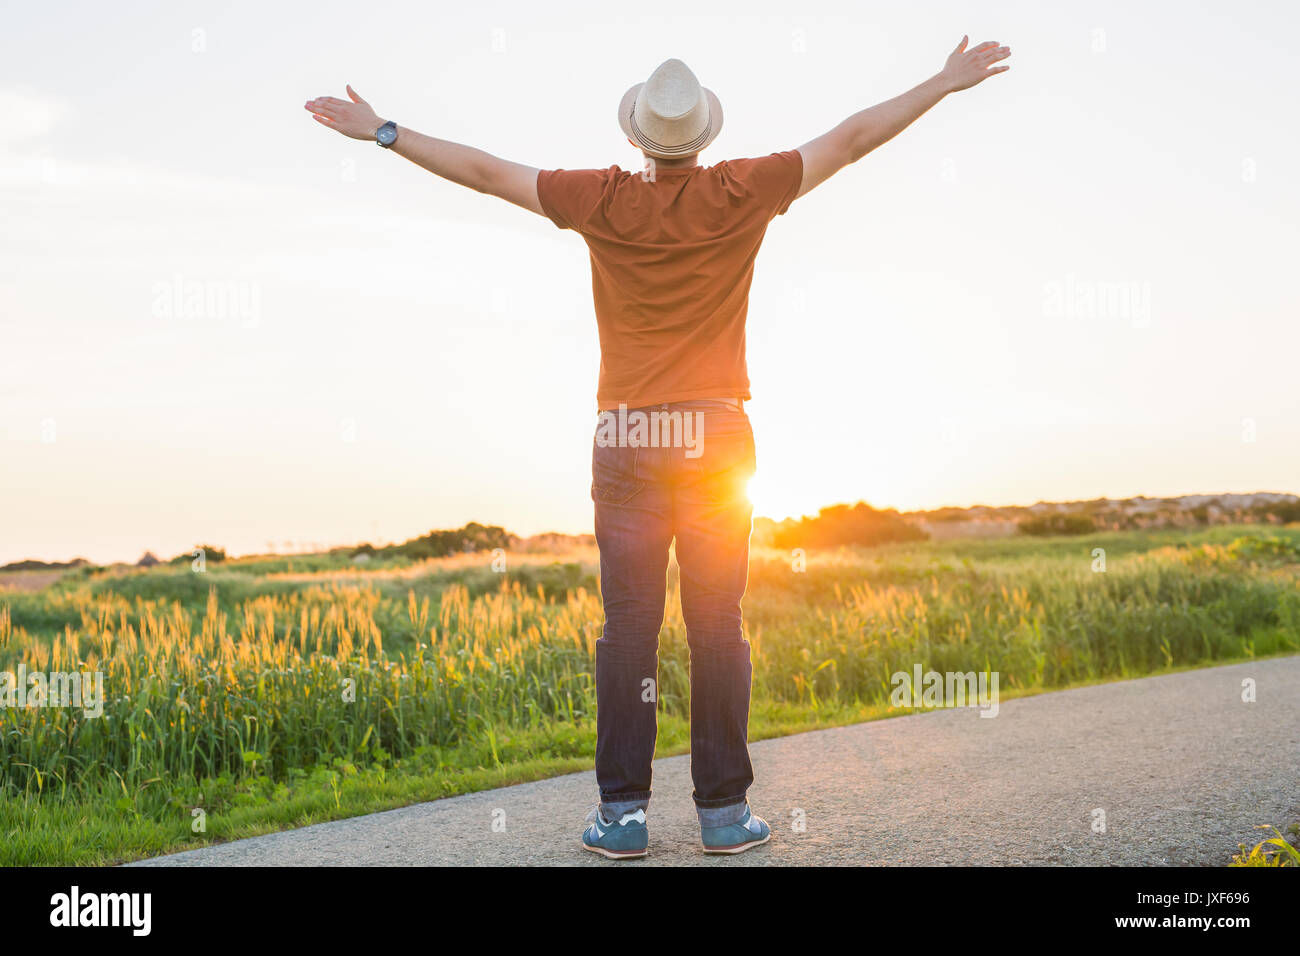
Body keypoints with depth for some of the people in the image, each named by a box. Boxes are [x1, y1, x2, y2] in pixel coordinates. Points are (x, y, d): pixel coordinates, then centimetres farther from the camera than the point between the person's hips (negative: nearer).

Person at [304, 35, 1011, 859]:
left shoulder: (602, 201, 2)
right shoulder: (738, 195, 1)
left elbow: (484, 171, 7)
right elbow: (852, 140, 7)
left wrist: (382, 132, 17)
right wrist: (945, 83, 17)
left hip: (626, 441, 1)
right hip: (716, 438, 0)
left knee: (628, 628, 2)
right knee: (717, 627, 2)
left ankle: (623, 813, 4)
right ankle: (724, 812, 7)